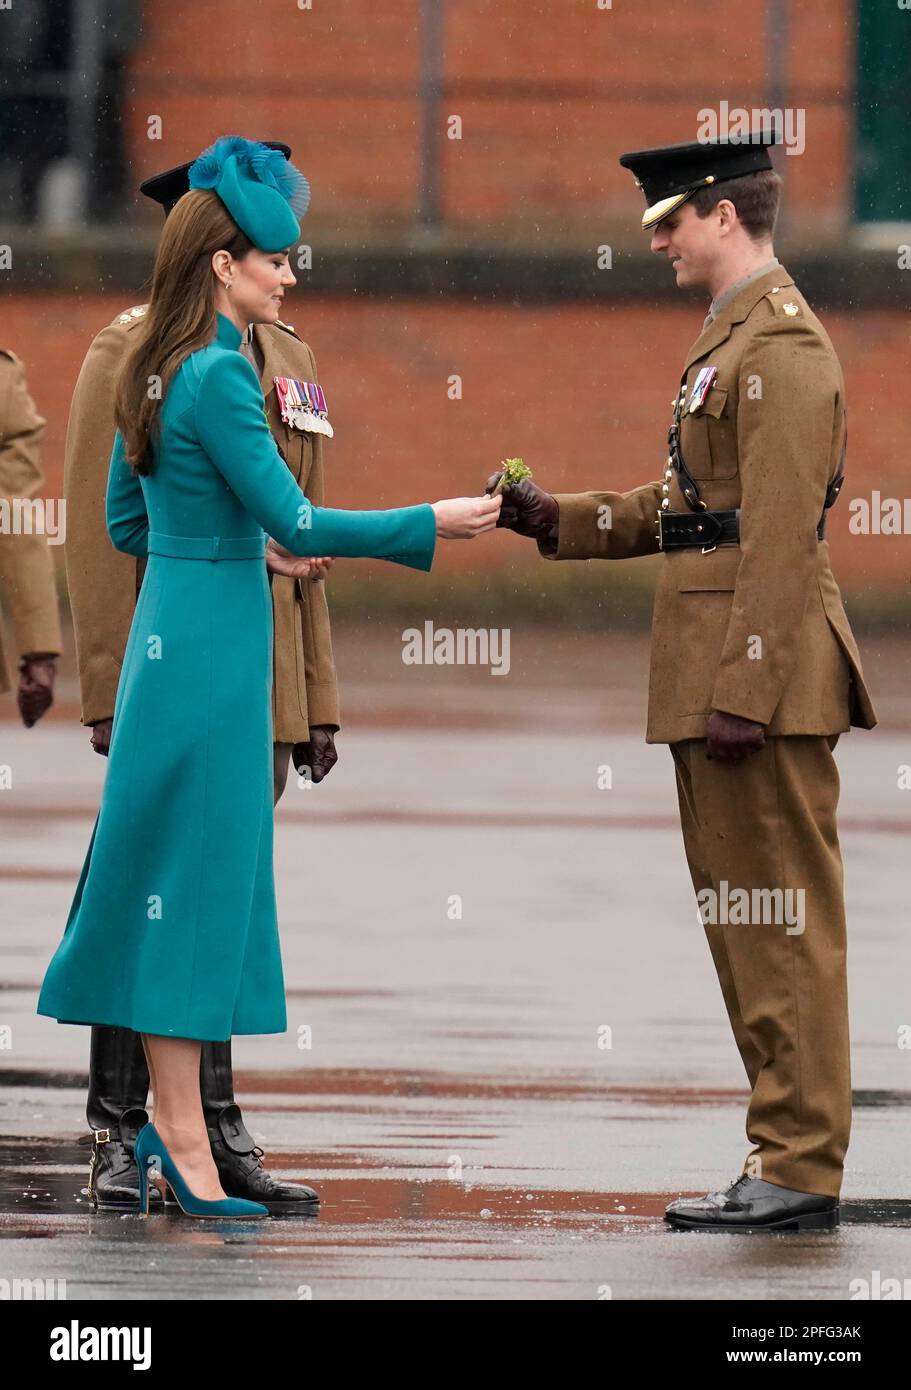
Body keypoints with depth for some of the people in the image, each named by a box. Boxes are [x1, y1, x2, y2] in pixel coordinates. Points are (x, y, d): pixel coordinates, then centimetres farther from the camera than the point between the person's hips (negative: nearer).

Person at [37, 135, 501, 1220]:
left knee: (183, 873, 11)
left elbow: (127, 522, 18)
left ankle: (169, 1125, 14)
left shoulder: (152, 373, 11)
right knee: (197, 870, -5)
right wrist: (434, 524, -11)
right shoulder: (219, 376, -17)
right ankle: (180, 1136, -2)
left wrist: (251, 545, 24)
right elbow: (294, 519, -18)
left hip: (168, 630, 9)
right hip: (213, 646, -9)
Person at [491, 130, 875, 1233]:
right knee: (743, 922, 11)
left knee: (781, 923, -7)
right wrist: (552, 520, 15)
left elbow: (782, 533, -19)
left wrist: (744, 689, -22)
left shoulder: (781, 345, -13)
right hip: (717, 679, 11)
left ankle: (802, 1170, -5)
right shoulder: (732, 338, 19)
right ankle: (785, 1158, 15)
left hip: (763, 676, -11)